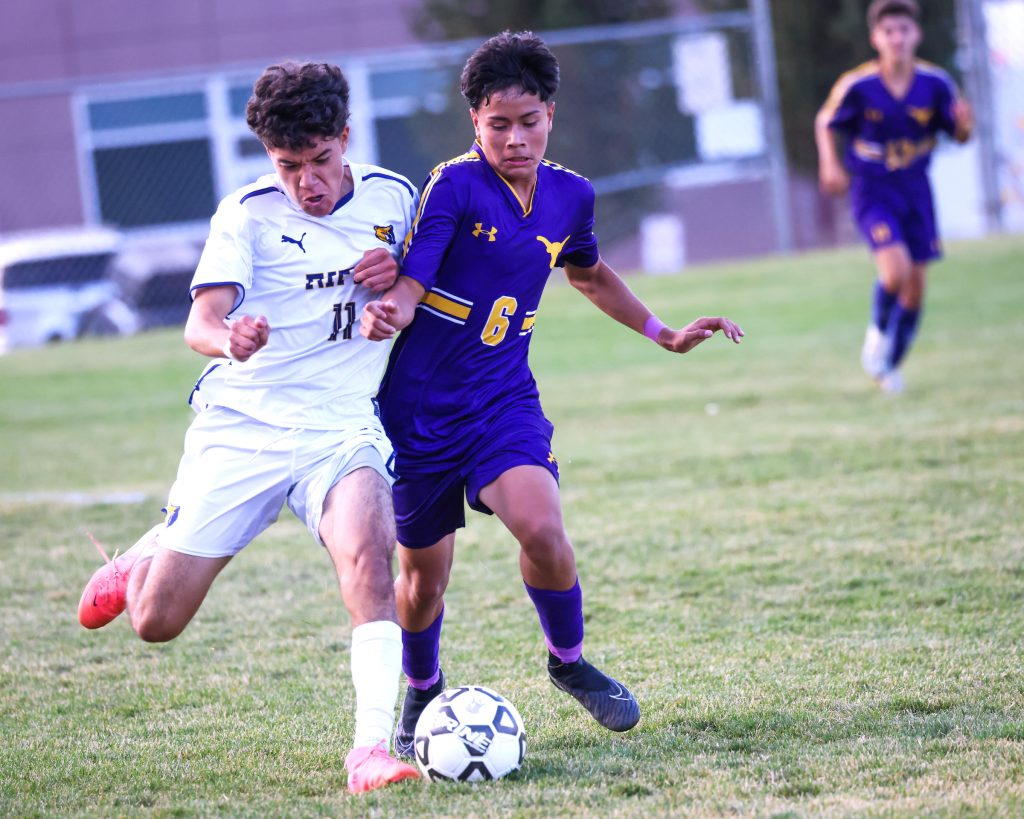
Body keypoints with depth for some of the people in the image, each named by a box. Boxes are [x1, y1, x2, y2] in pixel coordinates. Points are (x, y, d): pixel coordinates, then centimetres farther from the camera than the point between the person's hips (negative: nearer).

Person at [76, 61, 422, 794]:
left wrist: (398, 277, -7)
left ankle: (373, 745, -30)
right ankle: (143, 561, 39)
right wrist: (228, 341, -42)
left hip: (340, 429, 1)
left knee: (367, 553, -31)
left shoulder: (394, 198, 3)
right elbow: (199, 323, -17)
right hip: (239, 425, -1)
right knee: (156, 622, 2)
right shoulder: (247, 213, -7)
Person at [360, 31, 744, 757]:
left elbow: (589, 274, 25)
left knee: (541, 529, -22)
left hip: (503, 398, 3)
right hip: (420, 405, -3)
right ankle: (423, 697, 35)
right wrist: (388, 311, -44)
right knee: (423, 574, 5)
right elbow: (410, 283, -21)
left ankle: (570, 663, 5)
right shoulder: (454, 186, -14)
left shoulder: (571, 195, 4)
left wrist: (663, 334, 24)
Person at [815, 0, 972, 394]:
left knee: (915, 287, 6)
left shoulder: (935, 84, -9)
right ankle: (878, 332, 8)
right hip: (872, 192, -3)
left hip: (915, 189, 3)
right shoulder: (857, 86, -15)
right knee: (896, 270, -23)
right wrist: (830, 164, -13)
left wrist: (964, 123, -22)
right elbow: (825, 122, 2)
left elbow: (960, 135, 1)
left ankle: (889, 365, 27)